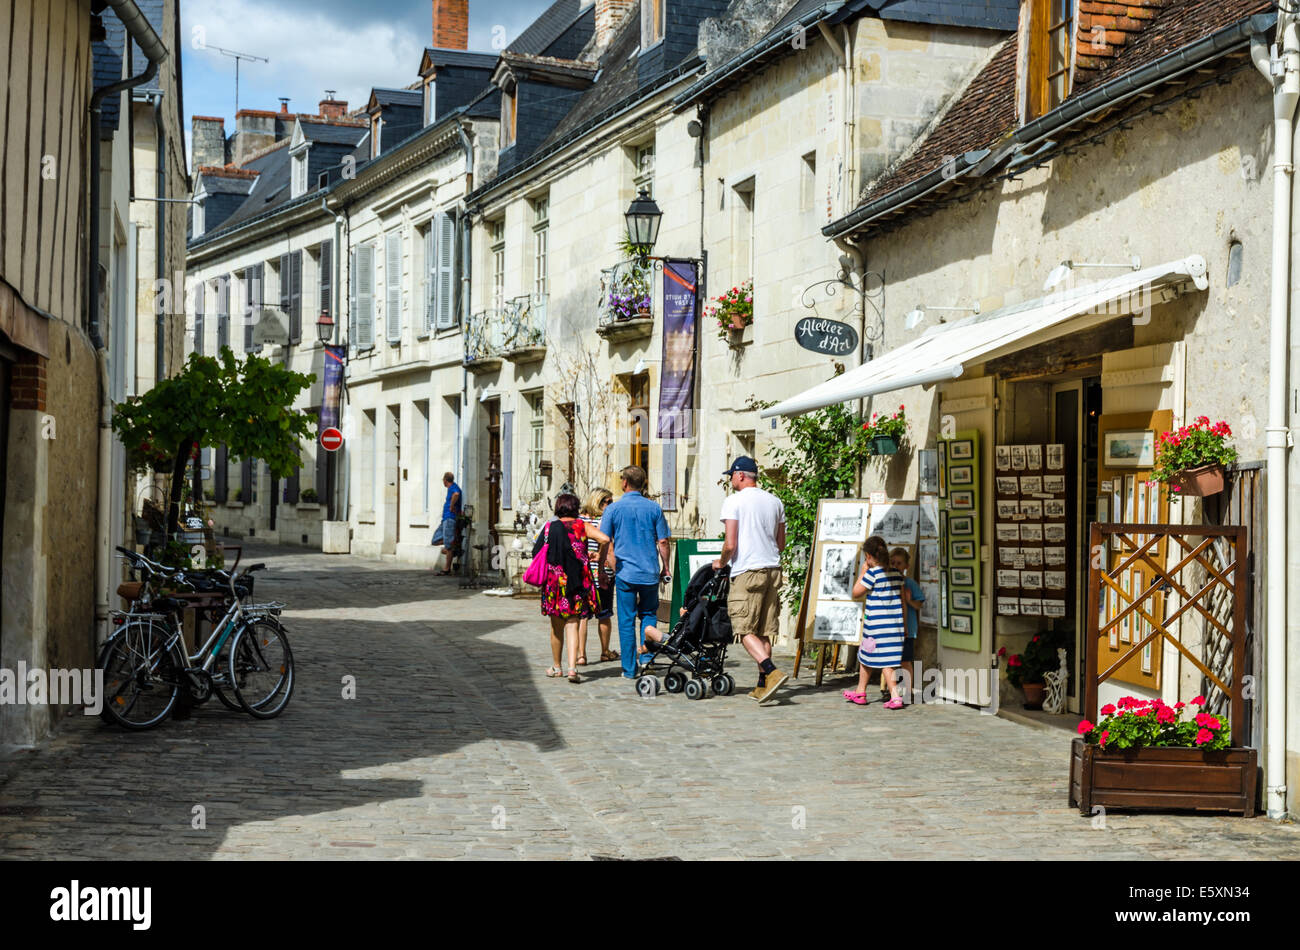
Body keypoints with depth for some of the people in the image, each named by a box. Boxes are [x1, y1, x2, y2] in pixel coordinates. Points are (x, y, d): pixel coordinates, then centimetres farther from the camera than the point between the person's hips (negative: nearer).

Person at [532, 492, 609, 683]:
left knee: (556, 626, 14)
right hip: (578, 580, 0)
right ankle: (572, 667, -15)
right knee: (572, 625, 0)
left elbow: (536, 552, 3)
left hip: (554, 580, 0)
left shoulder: (549, 527, 3)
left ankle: (557, 667, 24)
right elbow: (604, 539, -12)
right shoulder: (583, 526, 1)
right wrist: (600, 556, 4)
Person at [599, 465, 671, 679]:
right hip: (650, 572, 1)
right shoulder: (654, 508, 1)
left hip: (625, 572, -1)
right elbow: (662, 542, 3)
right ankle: (650, 627, -8)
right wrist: (666, 568, 14)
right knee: (648, 611, 22)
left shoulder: (613, 509, -2)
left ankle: (630, 669, 7)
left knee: (626, 621, 5)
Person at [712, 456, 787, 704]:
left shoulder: (734, 501, -7)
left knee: (746, 629, -4)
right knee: (765, 630, 10)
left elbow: (730, 544, -12)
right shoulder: (775, 501, 12)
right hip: (773, 570, 6)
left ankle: (772, 672, -21)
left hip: (747, 571, -6)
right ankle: (762, 685, 11)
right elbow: (781, 544, 16)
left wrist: (721, 562, 6)